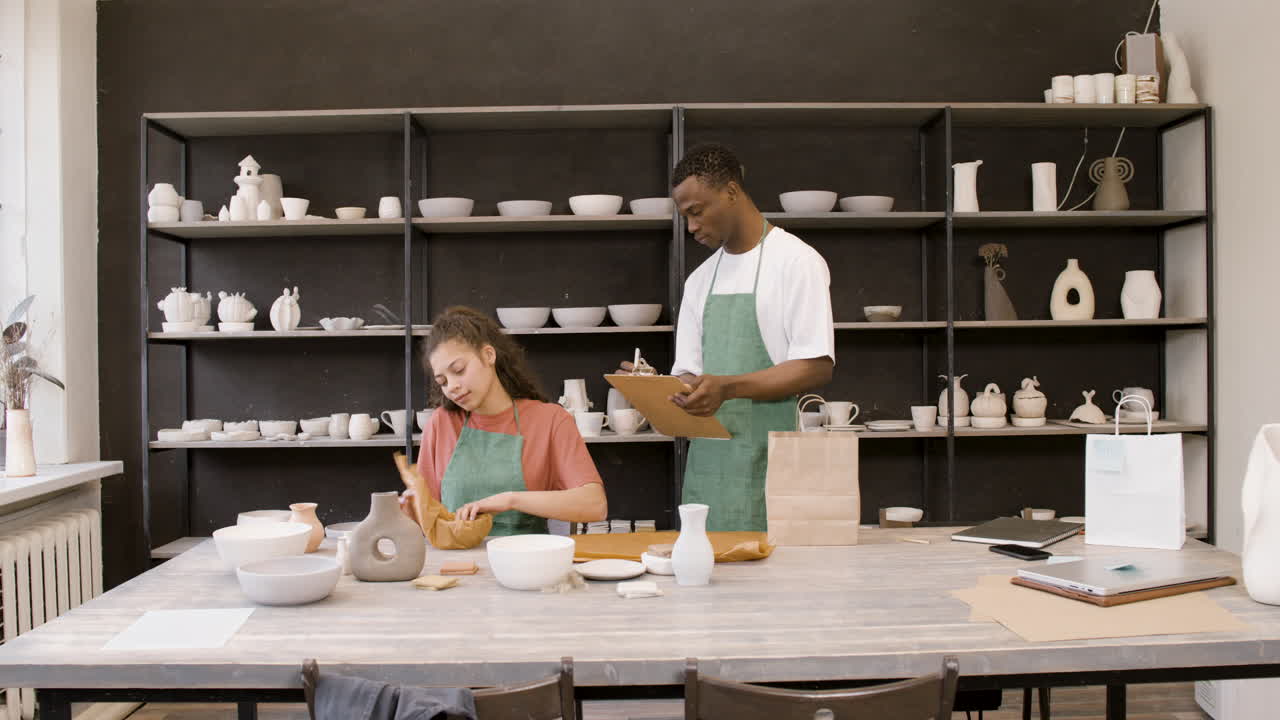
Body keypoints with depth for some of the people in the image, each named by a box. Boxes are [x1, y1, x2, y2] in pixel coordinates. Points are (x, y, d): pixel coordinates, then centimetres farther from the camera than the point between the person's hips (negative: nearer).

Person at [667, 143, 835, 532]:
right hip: (707, 461, 6)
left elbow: (816, 367, -11)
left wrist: (727, 387, -20)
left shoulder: (796, 261, -4)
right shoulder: (700, 280, 16)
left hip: (767, 463, -5)